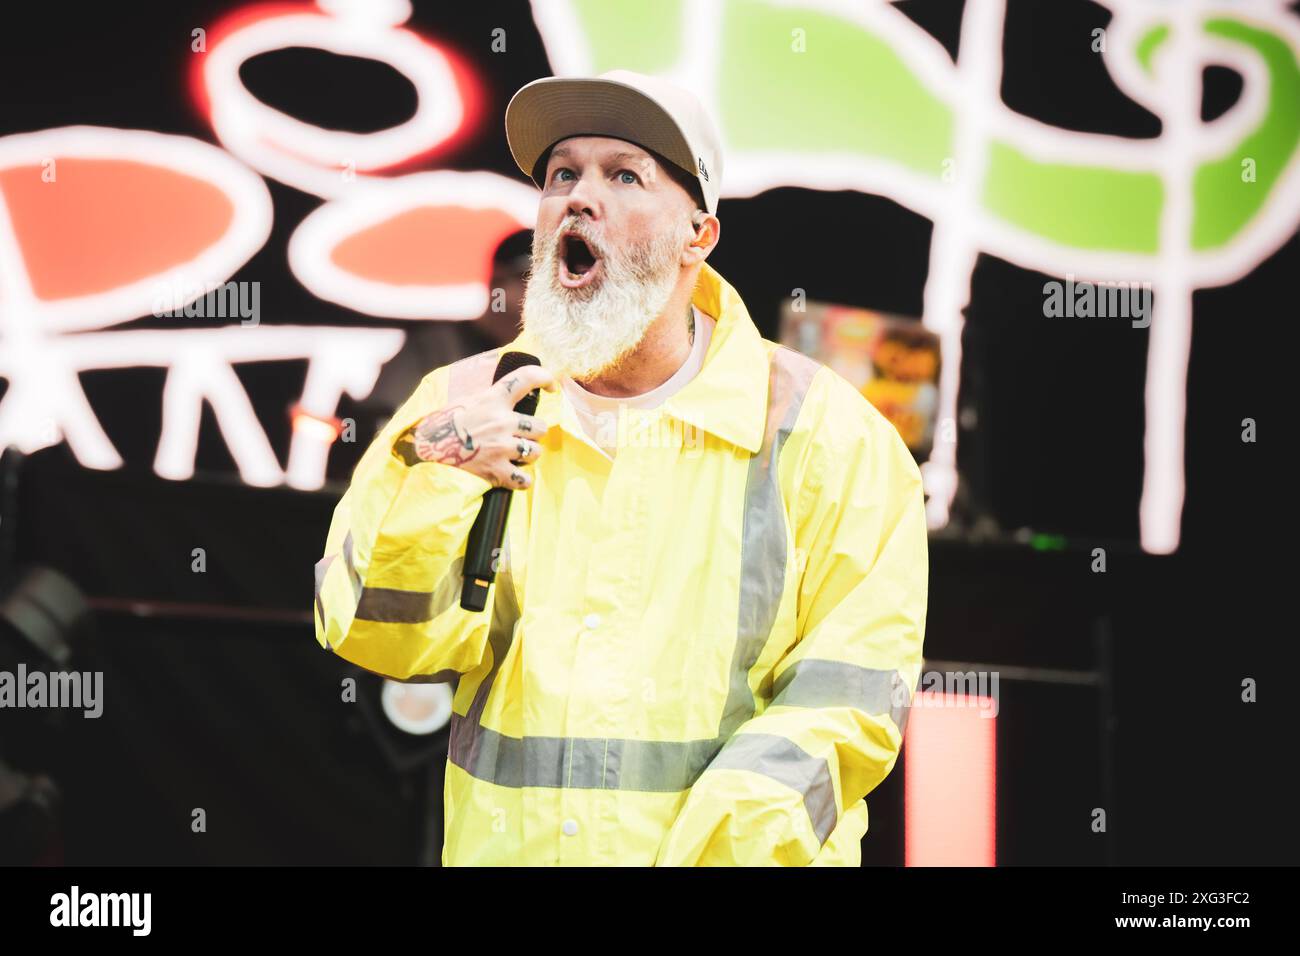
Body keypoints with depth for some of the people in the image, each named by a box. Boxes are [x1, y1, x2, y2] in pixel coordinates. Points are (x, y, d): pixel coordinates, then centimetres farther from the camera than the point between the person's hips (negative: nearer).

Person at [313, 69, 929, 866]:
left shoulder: (821, 428, 2)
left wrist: (718, 844, -15)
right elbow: (378, 636, 0)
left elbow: (851, 688, -3)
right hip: (502, 845, 2)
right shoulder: (464, 407, 8)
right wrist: (428, 479, -17)